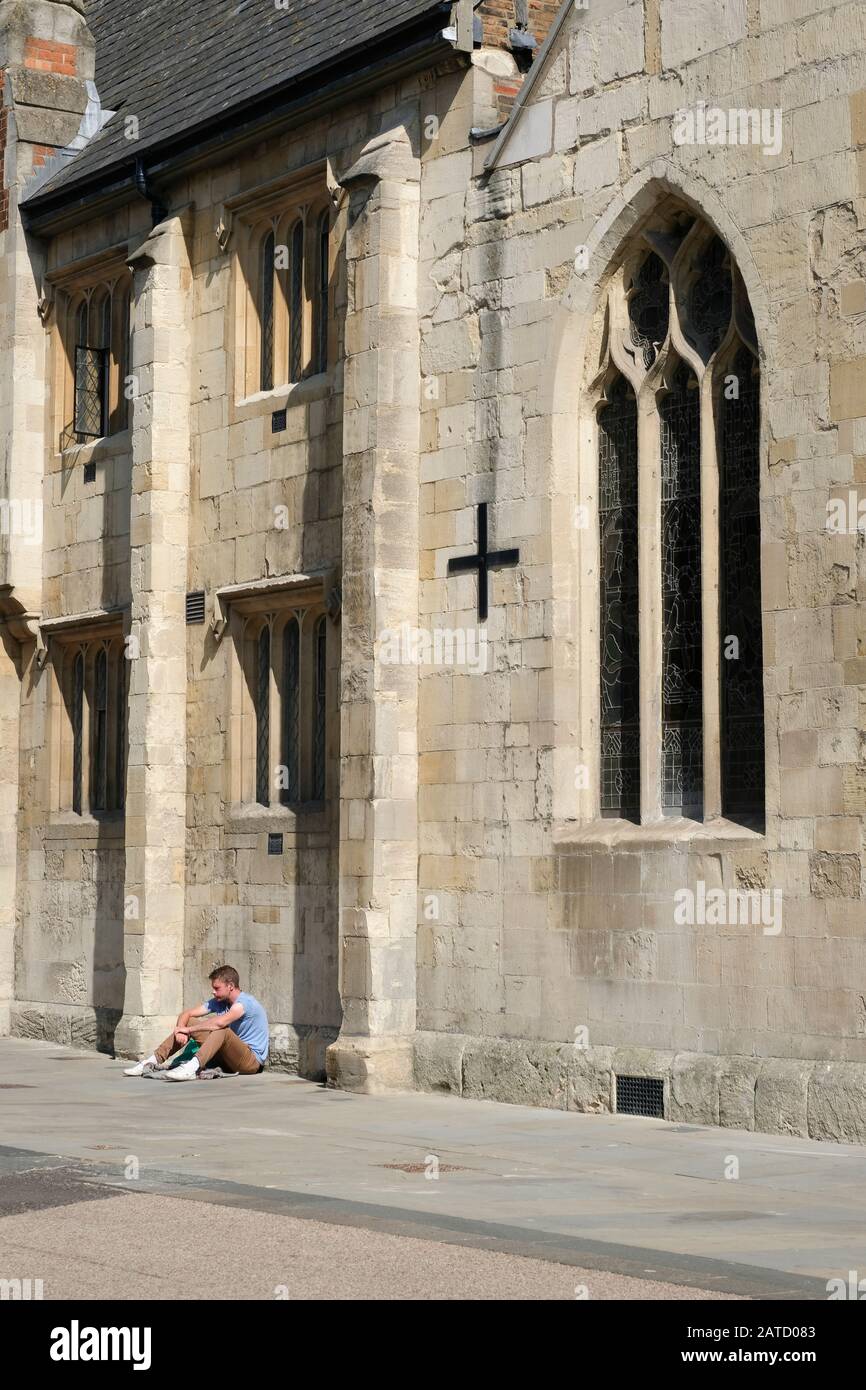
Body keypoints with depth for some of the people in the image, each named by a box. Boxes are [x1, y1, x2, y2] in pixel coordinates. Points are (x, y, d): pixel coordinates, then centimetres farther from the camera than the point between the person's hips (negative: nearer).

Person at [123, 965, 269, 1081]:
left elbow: (220, 1022, -35)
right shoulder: (218, 1002, 7)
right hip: (227, 1060, 8)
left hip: (253, 1060, -8)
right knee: (189, 1022, 1)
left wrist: (188, 1029, -26)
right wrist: (181, 1030, -19)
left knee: (222, 1030, -35)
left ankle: (192, 1067, -50)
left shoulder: (244, 1002, -19)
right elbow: (187, 1014, 3)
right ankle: (153, 1061, -3)